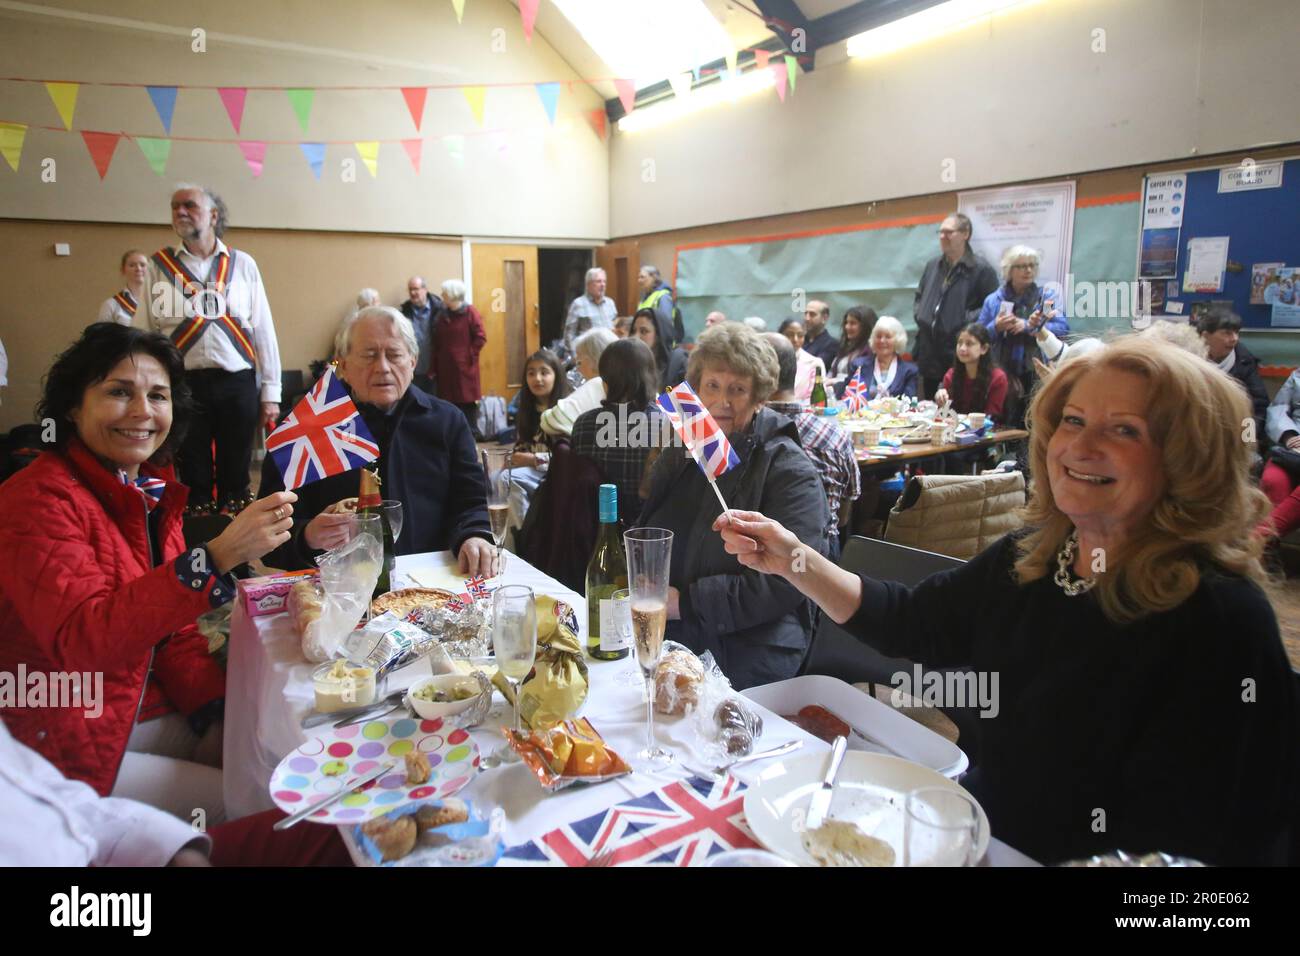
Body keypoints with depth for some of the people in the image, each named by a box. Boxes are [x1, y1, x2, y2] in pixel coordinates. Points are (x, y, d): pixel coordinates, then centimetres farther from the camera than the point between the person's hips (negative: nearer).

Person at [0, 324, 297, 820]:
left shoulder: (154, 492, 5)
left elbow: (168, 626, 7)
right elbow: (83, 640, -32)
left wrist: (220, 710, -7)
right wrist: (217, 556, -43)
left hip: (144, 710, 7)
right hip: (59, 742, -7)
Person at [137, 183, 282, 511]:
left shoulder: (243, 264, 7)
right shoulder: (159, 265, 7)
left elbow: (263, 329, 5)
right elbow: (144, 331, 4)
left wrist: (270, 393, 1)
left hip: (238, 383, 0)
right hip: (183, 383, 0)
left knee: (236, 479, 8)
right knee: (193, 480, 7)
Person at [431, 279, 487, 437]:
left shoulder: (470, 312, -6)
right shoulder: (442, 315, 11)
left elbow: (481, 337, -10)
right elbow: (436, 344, 10)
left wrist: (470, 355, -11)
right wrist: (433, 367, 5)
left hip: (465, 366, -5)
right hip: (446, 367, 5)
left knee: (468, 400, -1)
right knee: (449, 401, 7)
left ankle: (471, 434, 7)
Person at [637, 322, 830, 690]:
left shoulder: (789, 471, -6)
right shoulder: (680, 453, 14)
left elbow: (787, 582, -15)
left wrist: (686, 602, -16)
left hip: (745, 644, -5)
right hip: (661, 629, 6)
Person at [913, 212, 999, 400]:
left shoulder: (981, 269, -6)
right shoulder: (932, 266, 15)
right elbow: (919, 297, 28)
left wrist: (966, 320, -16)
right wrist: (919, 315, 11)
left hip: (959, 357, -6)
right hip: (929, 352, 7)